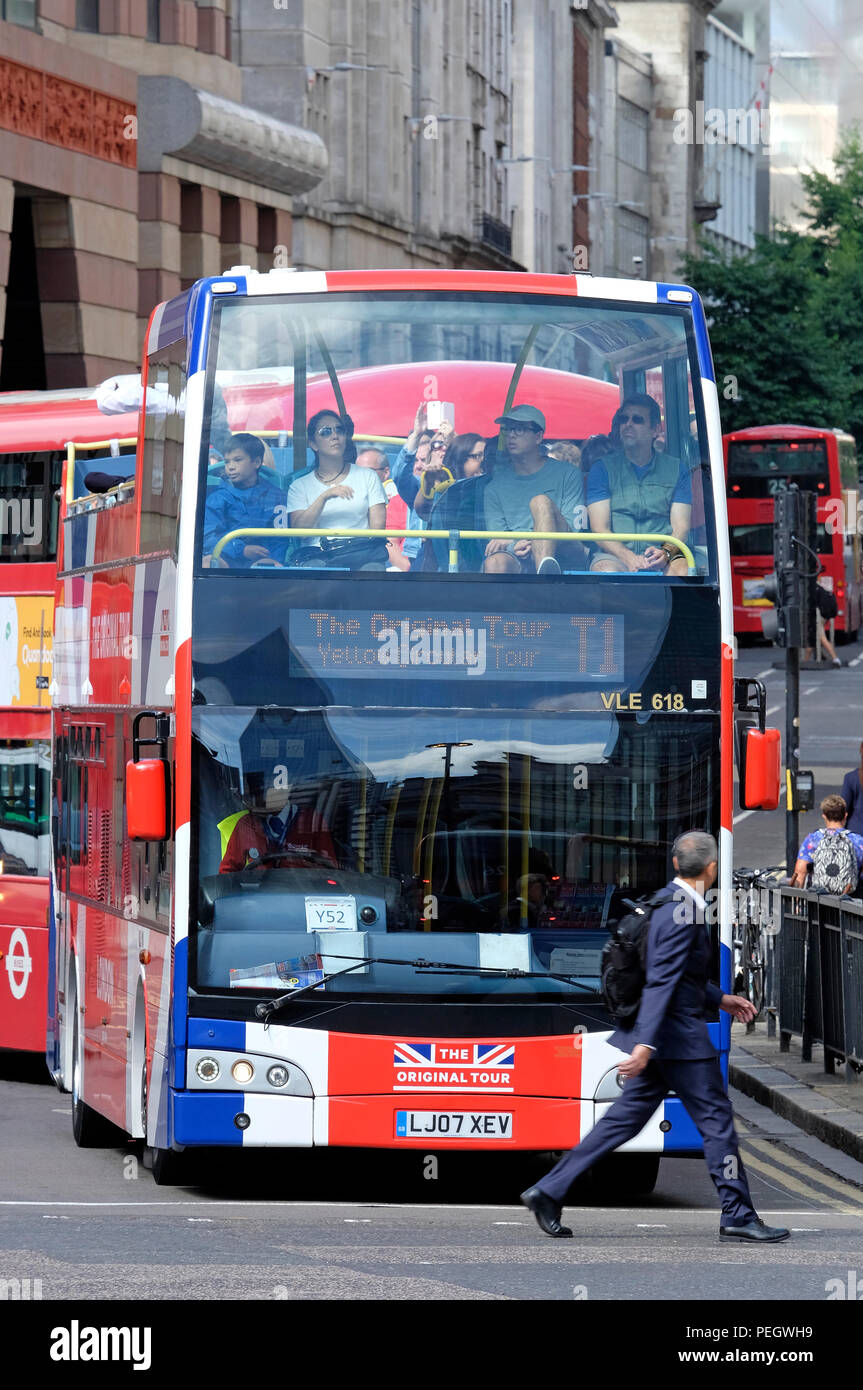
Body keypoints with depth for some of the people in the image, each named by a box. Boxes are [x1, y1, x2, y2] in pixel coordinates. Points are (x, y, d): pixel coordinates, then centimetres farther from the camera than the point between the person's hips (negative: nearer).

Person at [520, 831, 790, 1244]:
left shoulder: (667, 903, 11)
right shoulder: (682, 915, -20)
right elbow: (661, 982, -26)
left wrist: (720, 998, 28)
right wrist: (645, 1044, -31)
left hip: (663, 1037, 10)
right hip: (680, 1037, -10)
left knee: (625, 1119, 10)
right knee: (716, 1120, 1)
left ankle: (549, 1192, 7)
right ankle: (736, 1216, 7)